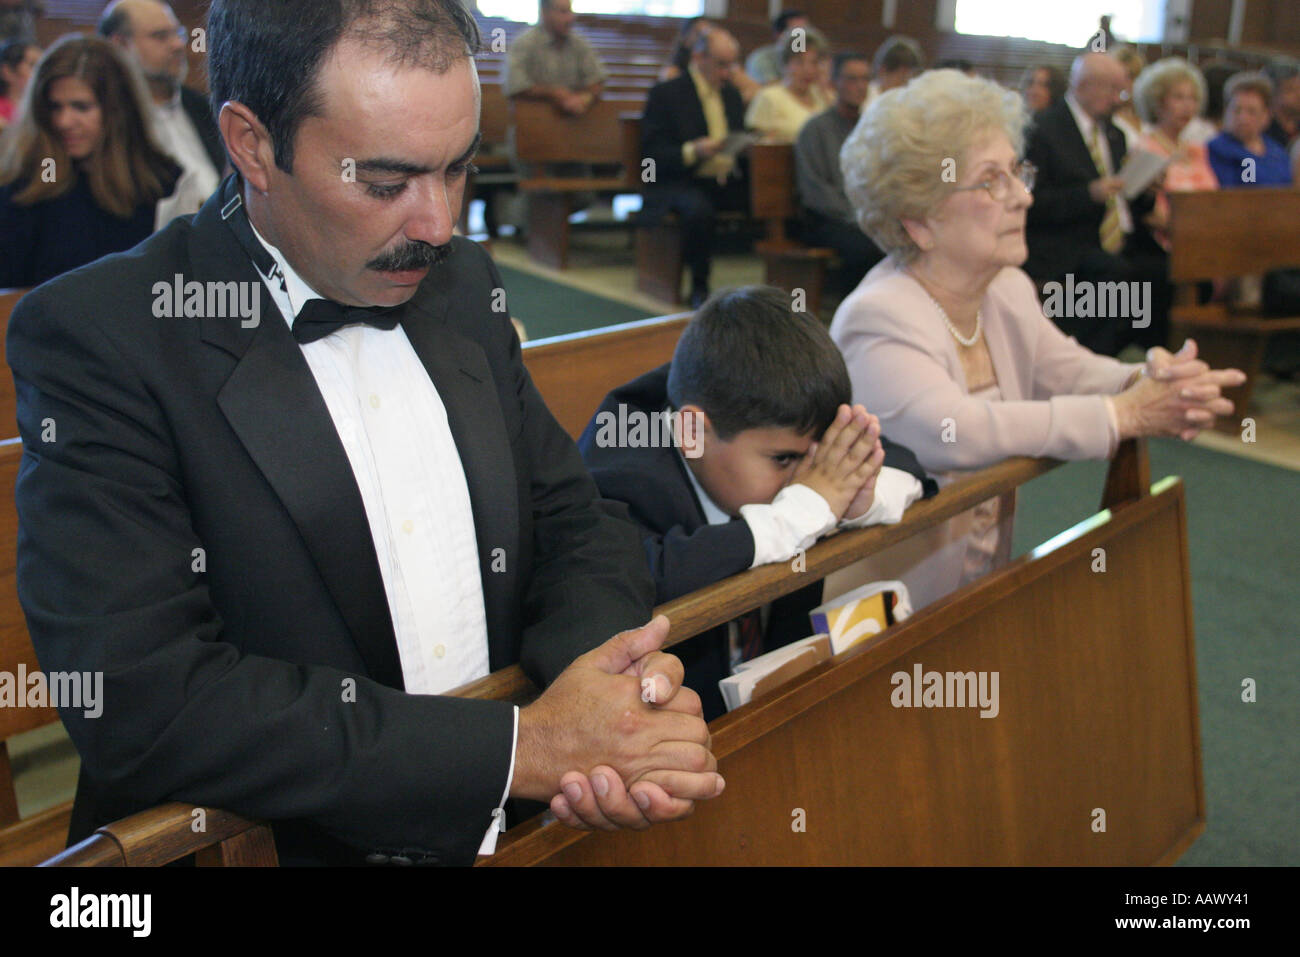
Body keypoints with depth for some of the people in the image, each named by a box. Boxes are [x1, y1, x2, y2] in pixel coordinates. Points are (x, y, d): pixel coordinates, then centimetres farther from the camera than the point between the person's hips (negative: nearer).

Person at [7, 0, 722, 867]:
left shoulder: (462, 284, 5)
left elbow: (573, 522, 10)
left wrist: (604, 658, -12)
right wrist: (522, 746, -19)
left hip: (514, 828, 5)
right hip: (292, 840, -4)